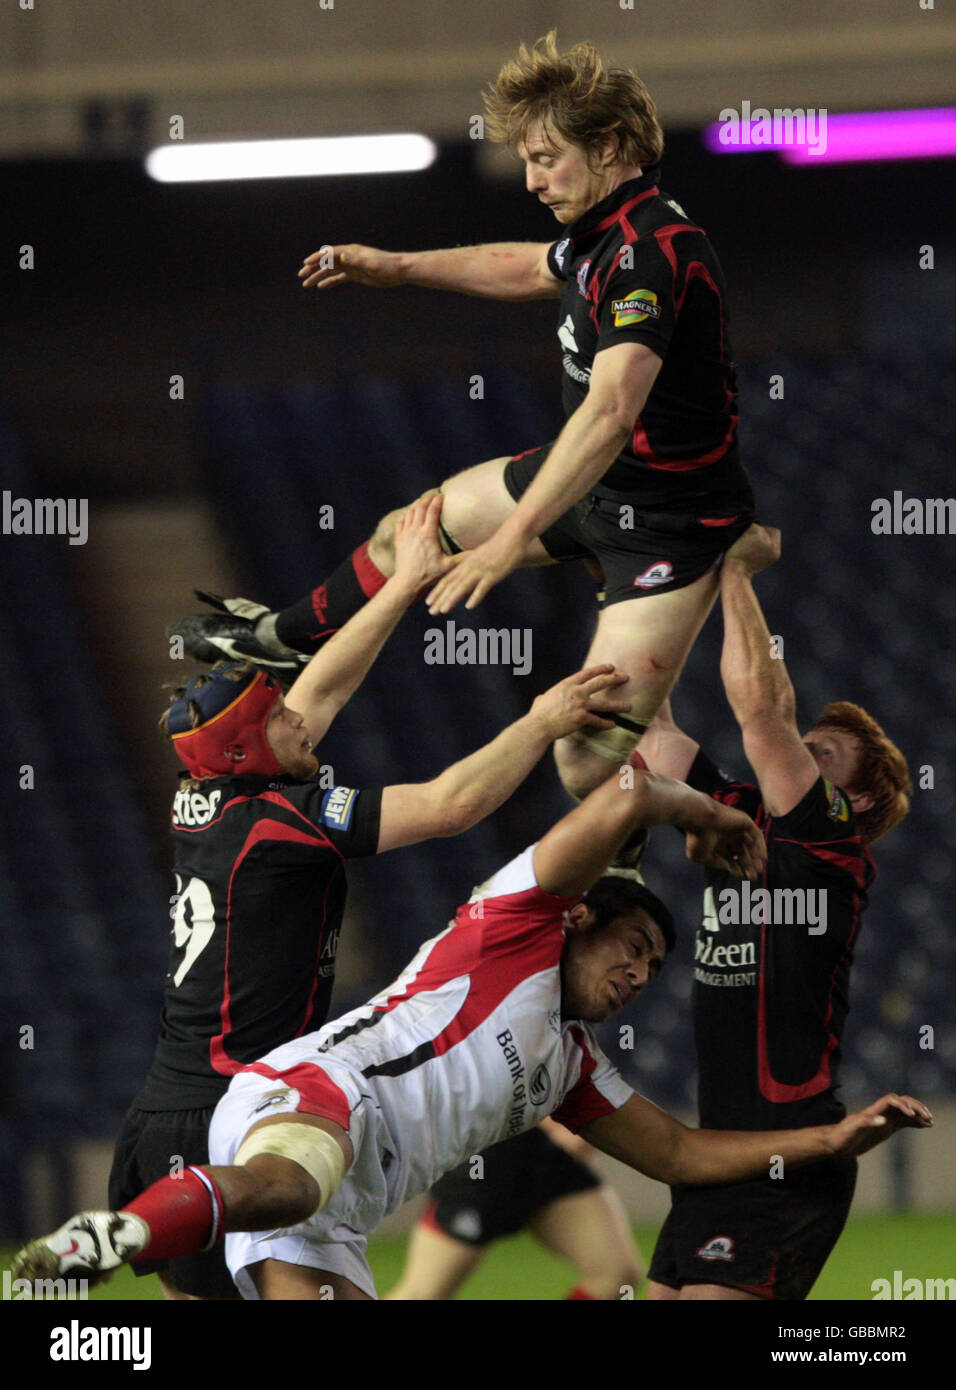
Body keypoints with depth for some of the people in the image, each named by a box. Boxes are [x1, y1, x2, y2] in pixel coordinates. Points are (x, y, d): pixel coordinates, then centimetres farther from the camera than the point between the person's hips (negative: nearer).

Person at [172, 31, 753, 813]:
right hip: (594, 482, 10)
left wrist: (513, 536, -49)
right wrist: (395, 269, 29)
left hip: (668, 524, -10)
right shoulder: (604, 228, 1)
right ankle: (286, 636, 55)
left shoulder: (653, 250, -31)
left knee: (590, 763, -19)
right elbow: (533, 269, 27)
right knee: (404, 538, 28)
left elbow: (611, 410, -43)